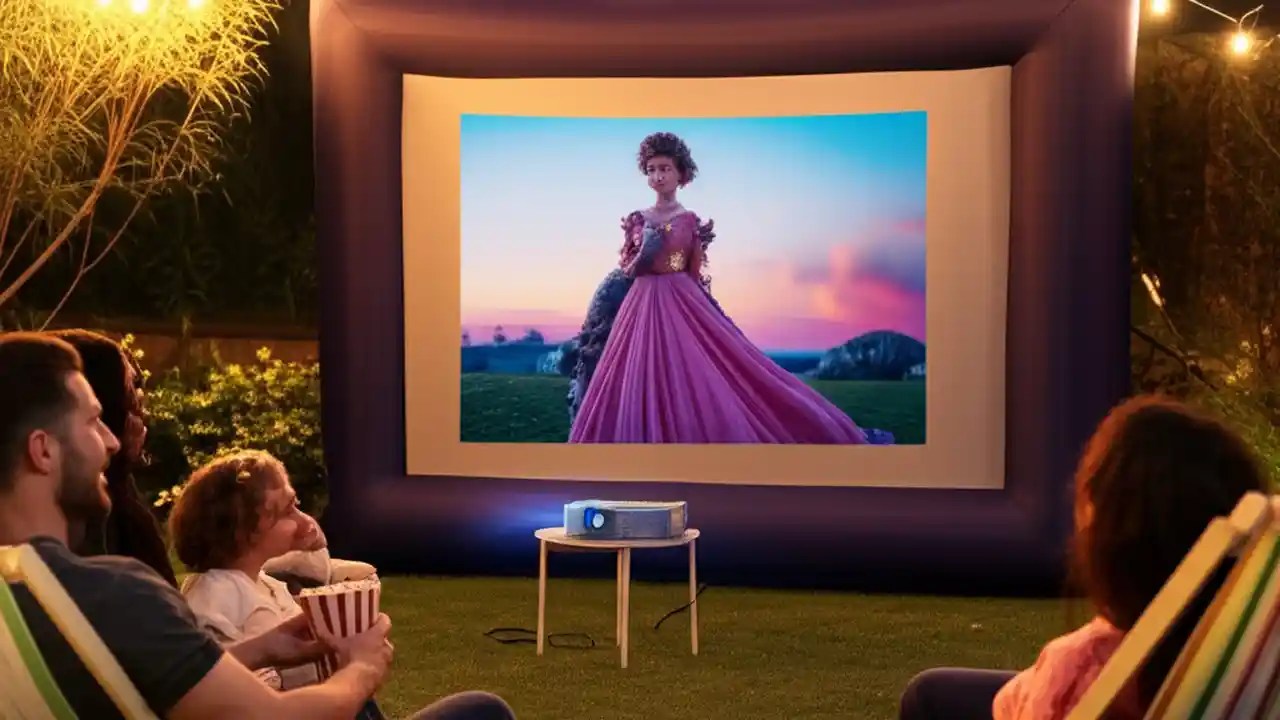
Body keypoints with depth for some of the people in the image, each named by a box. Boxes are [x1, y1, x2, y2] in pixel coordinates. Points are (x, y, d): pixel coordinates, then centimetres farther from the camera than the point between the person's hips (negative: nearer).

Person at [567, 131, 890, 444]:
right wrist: (643, 253, -8)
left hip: (685, 304, -2)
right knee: (648, 389, -1)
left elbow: (696, 275, 5)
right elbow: (625, 270, 9)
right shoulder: (637, 220, 8)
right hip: (644, 306, 2)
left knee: (699, 385, -8)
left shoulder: (691, 221, 2)